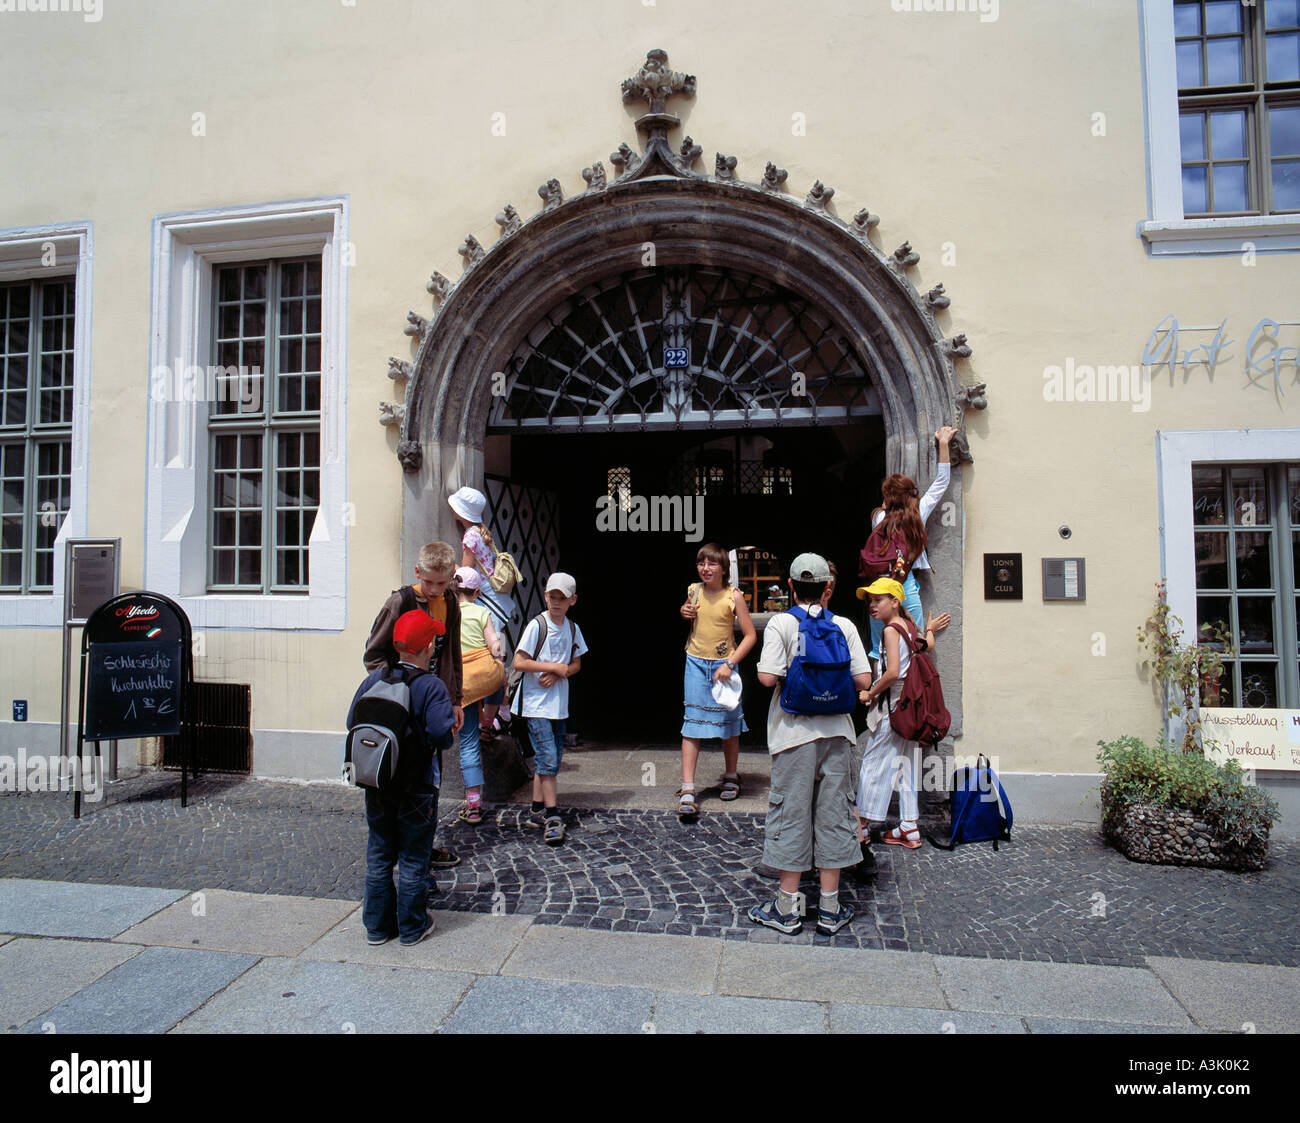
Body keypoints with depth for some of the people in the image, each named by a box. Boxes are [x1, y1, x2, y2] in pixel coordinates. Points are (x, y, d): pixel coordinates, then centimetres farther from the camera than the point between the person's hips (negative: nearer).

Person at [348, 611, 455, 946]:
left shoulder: (374, 678, -2)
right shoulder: (432, 686, -17)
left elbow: (352, 722, 2)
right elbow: (441, 734, -24)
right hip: (417, 787, -4)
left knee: (378, 856, 17)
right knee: (413, 859, 9)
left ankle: (377, 926, 27)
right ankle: (412, 927, 21)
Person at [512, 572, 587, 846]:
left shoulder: (572, 628, 8)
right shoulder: (537, 625, -10)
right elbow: (519, 662, -14)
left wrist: (559, 674, -7)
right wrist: (554, 666, -15)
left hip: (559, 703, 6)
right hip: (536, 703, -6)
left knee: (552, 759, 10)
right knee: (548, 758, -10)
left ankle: (537, 811, 22)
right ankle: (552, 817, -3)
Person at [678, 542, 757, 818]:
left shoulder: (733, 596, -10)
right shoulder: (694, 590, 2)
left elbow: (750, 635, -9)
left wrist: (729, 664, -16)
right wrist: (685, 612, 1)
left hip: (724, 665, -2)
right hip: (696, 663, 2)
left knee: (729, 722, 11)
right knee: (692, 723, -5)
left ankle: (731, 778, 33)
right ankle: (687, 790, -4)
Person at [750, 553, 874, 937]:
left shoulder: (780, 623, -8)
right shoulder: (844, 626, -1)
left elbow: (768, 677, -16)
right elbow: (863, 680, -3)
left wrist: (766, 668, 5)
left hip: (795, 731, -2)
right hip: (835, 731, 3)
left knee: (791, 813, 5)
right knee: (832, 812, 10)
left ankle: (787, 909, 14)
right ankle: (830, 909, 18)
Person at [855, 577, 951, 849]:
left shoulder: (891, 629, -14)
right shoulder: (909, 625, 9)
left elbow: (893, 672, -22)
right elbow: (926, 647, 28)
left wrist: (870, 693, -10)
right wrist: (930, 629, 47)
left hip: (894, 704, -8)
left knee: (874, 762, -1)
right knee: (906, 763, 12)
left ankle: (863, 825, 5)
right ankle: (909, 828, 16)